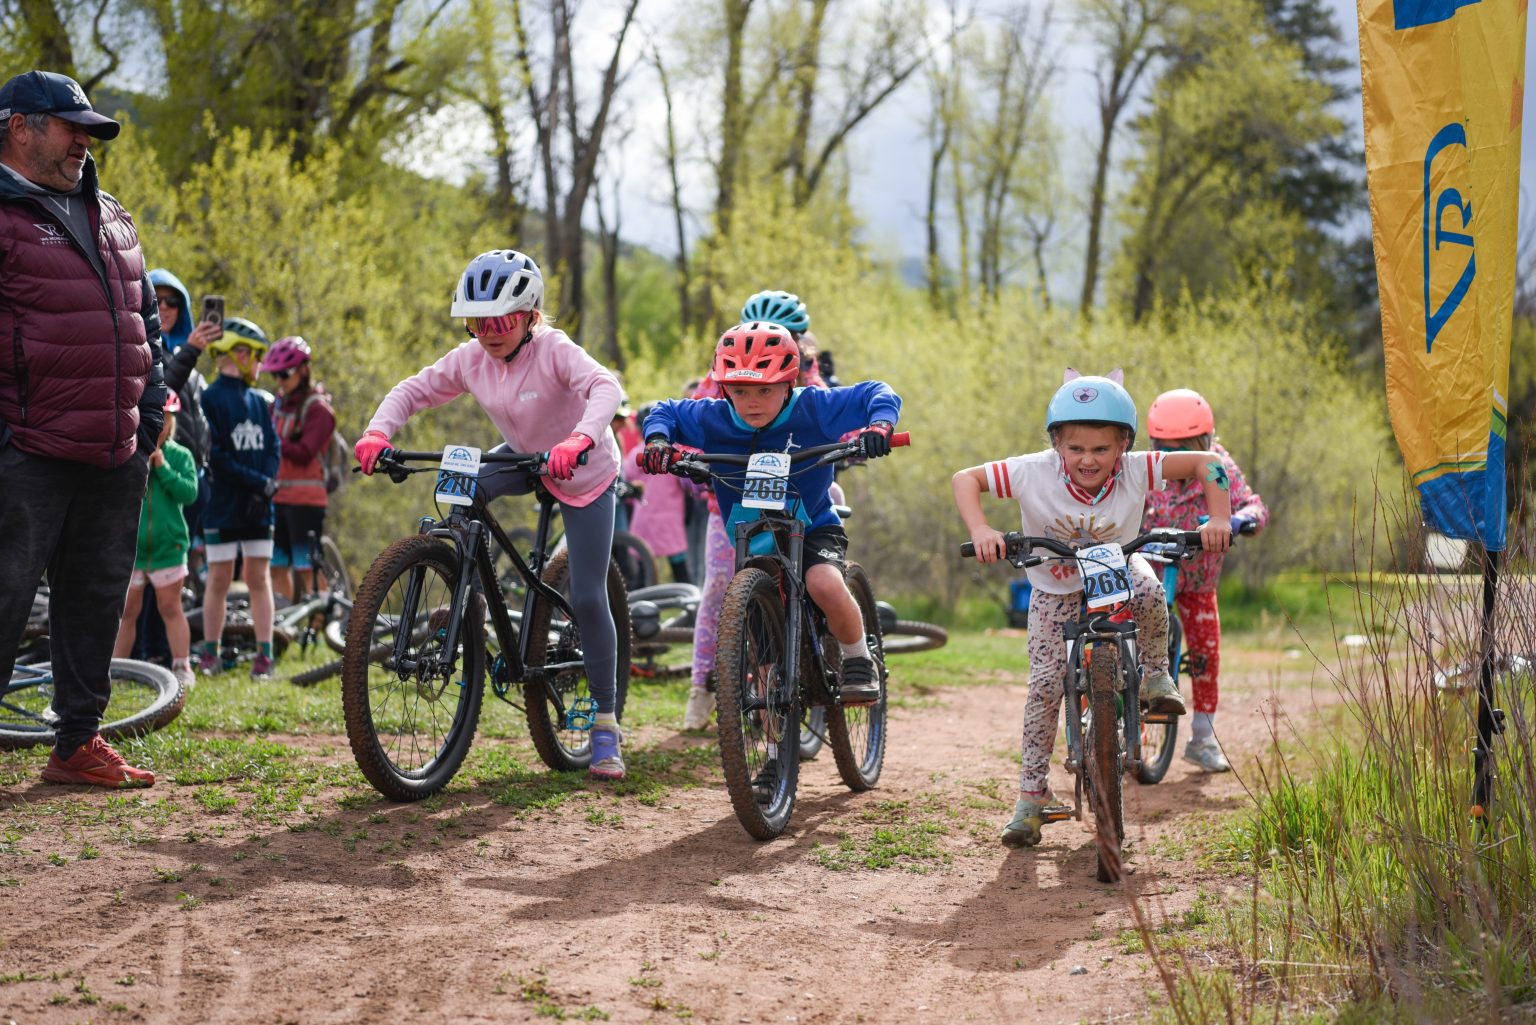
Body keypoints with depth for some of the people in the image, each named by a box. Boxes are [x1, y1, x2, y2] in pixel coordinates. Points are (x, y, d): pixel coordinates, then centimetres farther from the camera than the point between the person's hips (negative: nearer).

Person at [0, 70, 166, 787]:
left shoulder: (111, 219, 19)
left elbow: (146, 319, 26)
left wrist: (150, 408, 18)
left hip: (117, 458, 8)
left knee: (98, 598, 11)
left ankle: (79, 741, 20)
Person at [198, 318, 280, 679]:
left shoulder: (260, 401, 13)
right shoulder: (209, 399, -5)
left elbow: (273, 447, 7)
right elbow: (215, 456, -12)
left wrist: (267, 486, -10)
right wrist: (257, 481, -15)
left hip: (257, 507, 4)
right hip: (223, 504, -4)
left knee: (259, 578, 3)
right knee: (219, 579, 0)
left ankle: (264, 655, 4)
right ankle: (210, 654, 9)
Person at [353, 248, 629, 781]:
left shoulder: (553, 350, -29)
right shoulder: (470, 359, -14)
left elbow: (605, 386, -45)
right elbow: (413, 390, -11)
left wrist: (580, 439, -63)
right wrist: (378, 431, -31)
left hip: (585, 474, -5)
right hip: (524, 458, 5)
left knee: (587, 598, -8)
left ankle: (606, 722, 4)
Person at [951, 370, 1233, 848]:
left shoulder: (1135, 471, -25)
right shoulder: (1035, 473, -28)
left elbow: (1205, 463, -18)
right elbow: (965, 478, -25)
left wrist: (1219, 520, -30)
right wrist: (980, 530, -41)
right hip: (1056, 592, -1)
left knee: (1149, 591, -35)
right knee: (1045, 683, -13)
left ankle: (1155, 676, -5)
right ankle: (1031, 795, -3)